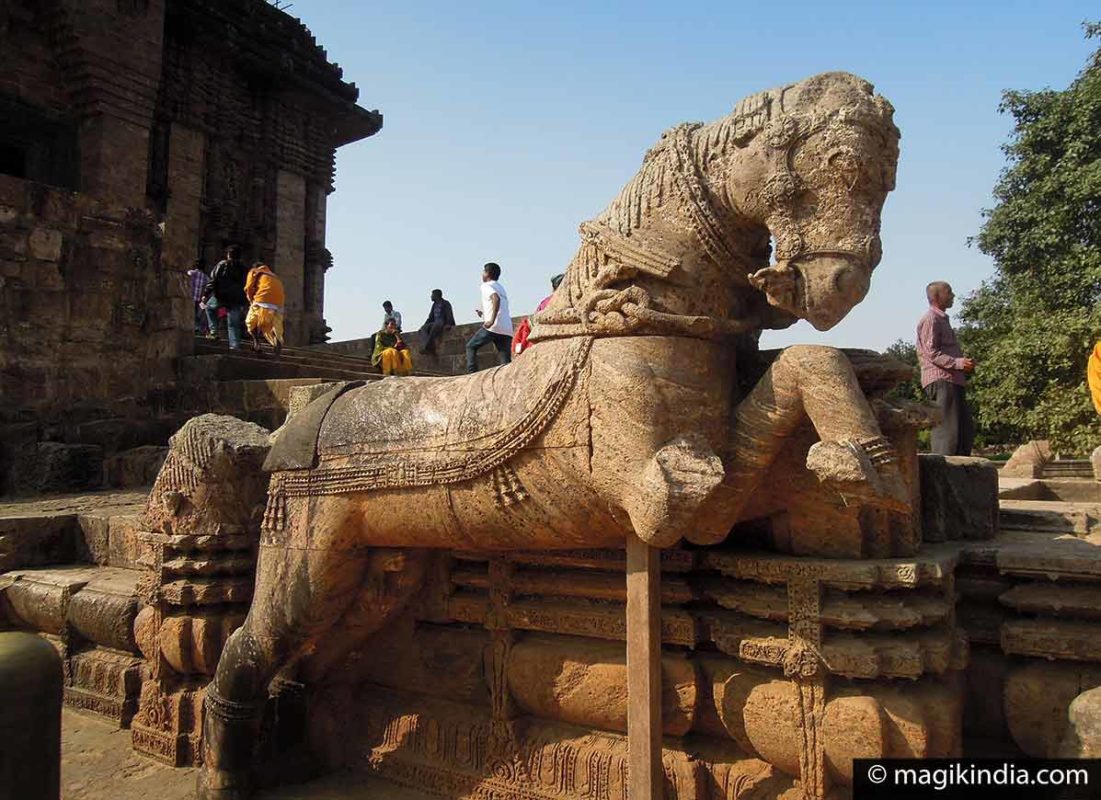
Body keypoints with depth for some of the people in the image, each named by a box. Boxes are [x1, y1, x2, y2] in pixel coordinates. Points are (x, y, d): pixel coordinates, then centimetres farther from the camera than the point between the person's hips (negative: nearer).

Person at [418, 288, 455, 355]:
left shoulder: (445, 304, -1)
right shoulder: (434, 305, 19)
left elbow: (449, 315, -11)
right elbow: (430, 317, 19)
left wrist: (448, 324, -28)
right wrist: (425, 324, 4)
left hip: (444, 324, -7)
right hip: (435, 324, 7)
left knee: (434, 327, -38)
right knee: (424, 328, -22)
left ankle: (426, 348, -39)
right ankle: (431, 348, -37)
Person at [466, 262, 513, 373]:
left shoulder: (486, 286, 1)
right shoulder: (501, 288, 26)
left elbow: (496, 299, -20)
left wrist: (492, 320, -24)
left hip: (493, 327, -7)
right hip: (507, 329, 7)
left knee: (471, 346, 11)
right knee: (505, 362, 2)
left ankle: (472, 373, 0)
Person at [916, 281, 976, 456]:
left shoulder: (943, 319, 27)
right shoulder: (930, 319, -5)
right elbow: (931, 353, -15)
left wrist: (964, 363, 16)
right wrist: (958, 363, -23)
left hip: (953, 380, 10)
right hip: (940, 380, -10)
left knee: (966, 430, 10)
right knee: (947, 429, -14)